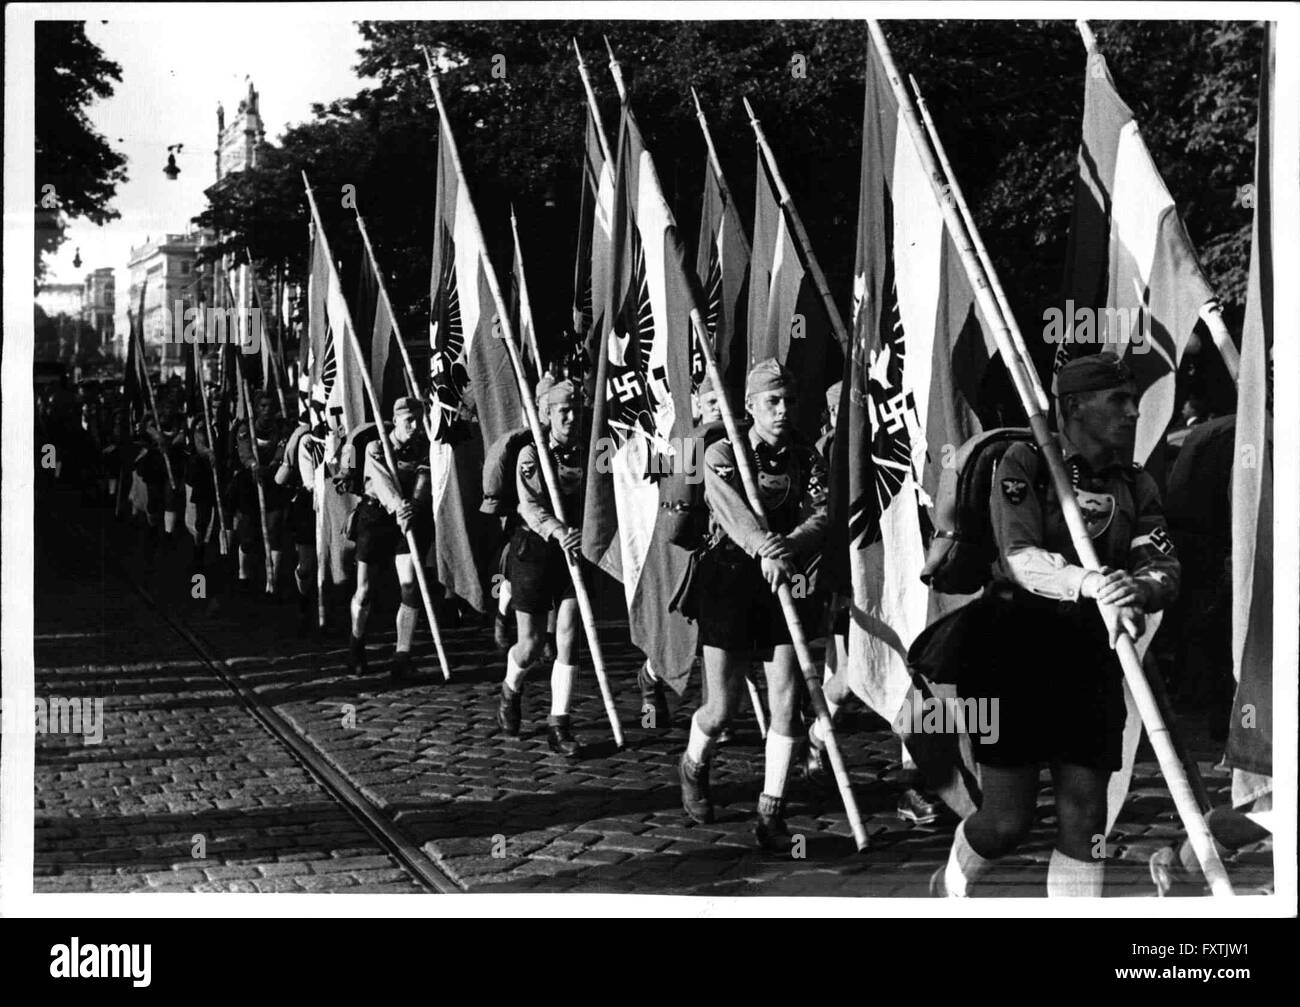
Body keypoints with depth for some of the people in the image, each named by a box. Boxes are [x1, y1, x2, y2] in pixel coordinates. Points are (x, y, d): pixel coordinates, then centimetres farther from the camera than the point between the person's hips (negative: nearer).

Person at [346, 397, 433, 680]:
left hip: (411, 520, 1)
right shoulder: (375, 448, -3)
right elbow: (383, 480, -22)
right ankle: (356, 644, 34)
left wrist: (413, 506, -35)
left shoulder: (424, 449, 3)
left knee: (411, 586, -14)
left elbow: (423, 482, -14)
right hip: (376, 518, -1)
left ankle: (402, 659, -8)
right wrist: (398, 506, -41)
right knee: (364, 590, 5)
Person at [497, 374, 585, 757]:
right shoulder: (531, 454, -5)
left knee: (568, 636, -9)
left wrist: (584, 534, -19)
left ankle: (559, 724, -2)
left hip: (573, 552, 2)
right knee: (531, 644, 5)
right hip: (534, 550, -2)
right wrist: (557, 531, -35)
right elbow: (530, 506, -18)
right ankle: (511, 689, 39)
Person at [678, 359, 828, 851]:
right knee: (722, 708, 4)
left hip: (784, 584, 3)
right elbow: (732, 509, -23)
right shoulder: (722, 454, -5)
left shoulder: (806, 458, 5)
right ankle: (693, 766, 37)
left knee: (786, 700, -6)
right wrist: (767, 548, -41)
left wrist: (787, 549, -30)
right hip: (730, 582, -3)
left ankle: (771, 811, 4)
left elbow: (821, 513, -9)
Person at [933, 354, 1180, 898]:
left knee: (1085, 819, 1)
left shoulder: (1136, 485, 7)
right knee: (1008, 820, 1)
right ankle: (950, 886, 32)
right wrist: (1090, 583, -39)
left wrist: (1140, 587, -30)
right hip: (1016, 653, -4)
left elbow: (1166, 569, -5)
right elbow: (1022, 560, -21)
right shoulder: (1024, 464, -7)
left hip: (1090, 659, 5)